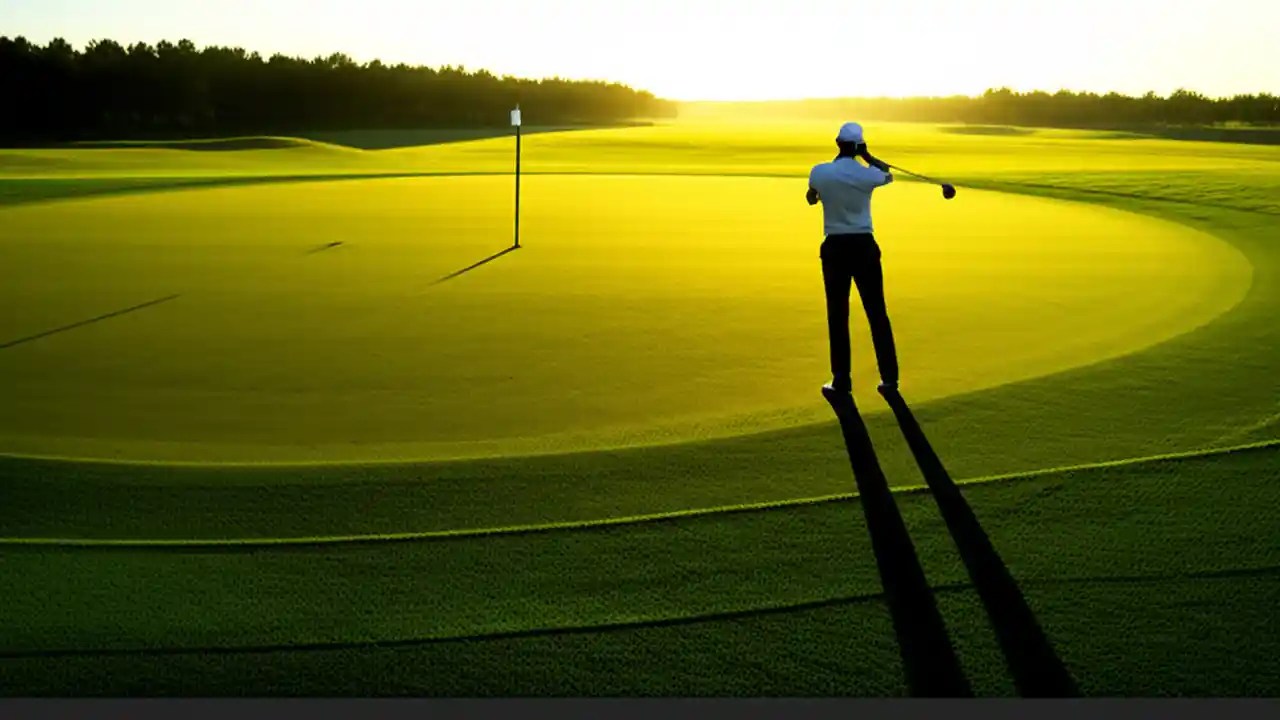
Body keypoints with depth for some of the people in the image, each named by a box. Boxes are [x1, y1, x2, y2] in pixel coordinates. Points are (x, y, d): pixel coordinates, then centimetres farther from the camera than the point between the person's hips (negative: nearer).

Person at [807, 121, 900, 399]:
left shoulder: (819, 172, -7)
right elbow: (888, 174, 18)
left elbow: (811, 199, 15)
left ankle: (841, 381, 5)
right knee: (877, 313, 5)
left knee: (837, 315, 5)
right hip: (864, 245, 0)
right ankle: (889, 377, 7)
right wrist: (866, 155, 18)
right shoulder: (868, 175, -7)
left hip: (835, 247, 0)